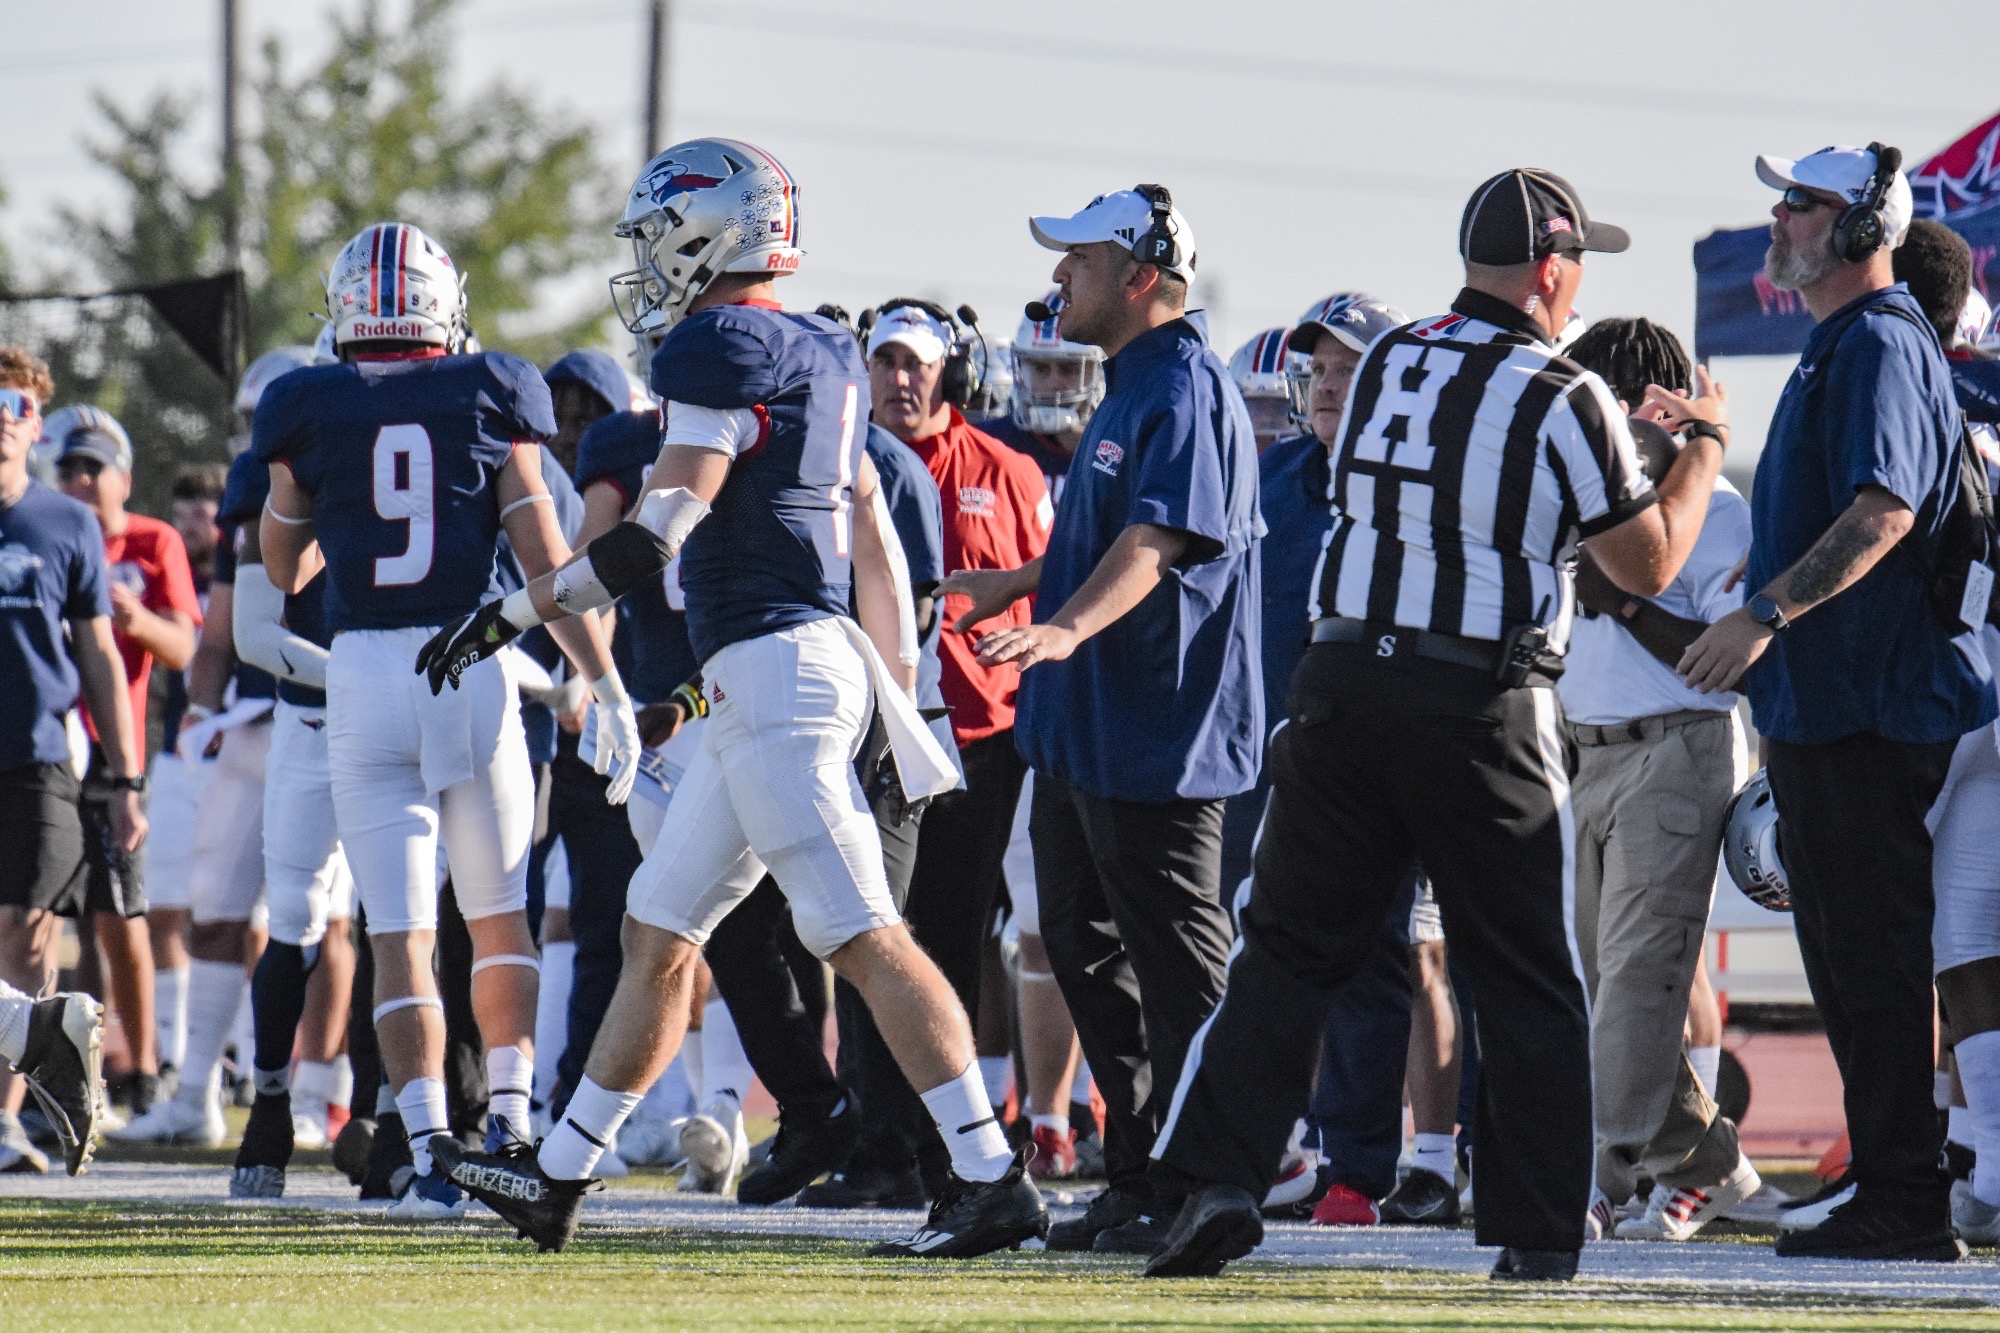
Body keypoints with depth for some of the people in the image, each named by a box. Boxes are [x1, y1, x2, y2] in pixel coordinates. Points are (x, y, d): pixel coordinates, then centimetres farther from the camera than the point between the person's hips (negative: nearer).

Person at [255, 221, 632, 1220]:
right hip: (475, 668, 0)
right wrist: (606, 685, 2)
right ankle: (509, 1120, 16)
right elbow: (544, 557, -1)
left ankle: (431, 1154, -12)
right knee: (498, 912, 19)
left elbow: (283, 568, 19)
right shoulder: (490, 399, 3)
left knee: (399, 931, -1)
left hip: (363, 674, 0)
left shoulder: (310, 412, 4)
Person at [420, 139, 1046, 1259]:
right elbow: (875, 543, 19)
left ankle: (992, 1180, -16)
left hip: (774, 666, -10)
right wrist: (898, 697, 22)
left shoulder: (723, 347, -11)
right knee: (659, 933, 16)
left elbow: (658, 535, -16)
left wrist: (511, 618, -11)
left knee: (864, 935, -12)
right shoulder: (820, 356, 17)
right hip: (826, 658, 10)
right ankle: (559, 1177, 23)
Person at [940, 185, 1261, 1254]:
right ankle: (1137, 1176, 22)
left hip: (1155, 734, -11)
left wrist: (1068, 626, -42)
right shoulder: (1131, 386, 17)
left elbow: (1160, 538, -29)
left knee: (1177, 965, -5)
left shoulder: (1186, 391, -16)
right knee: (1086, 946, 15)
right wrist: (1019, 585, 42)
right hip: (1084, 726, 11)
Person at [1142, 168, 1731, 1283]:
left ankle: (1222, 1180, -5)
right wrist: (1702, 446, 16)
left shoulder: (1387, 367, 9)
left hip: (1344, 685, 4)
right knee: (1530, 981, 6)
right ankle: (1539, 1236, 5)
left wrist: (1621, 426, 35)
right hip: (1484, 714, -4)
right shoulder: (1563, 399, -6)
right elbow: (1650, 564, 1)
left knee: (1293, 949, 8)